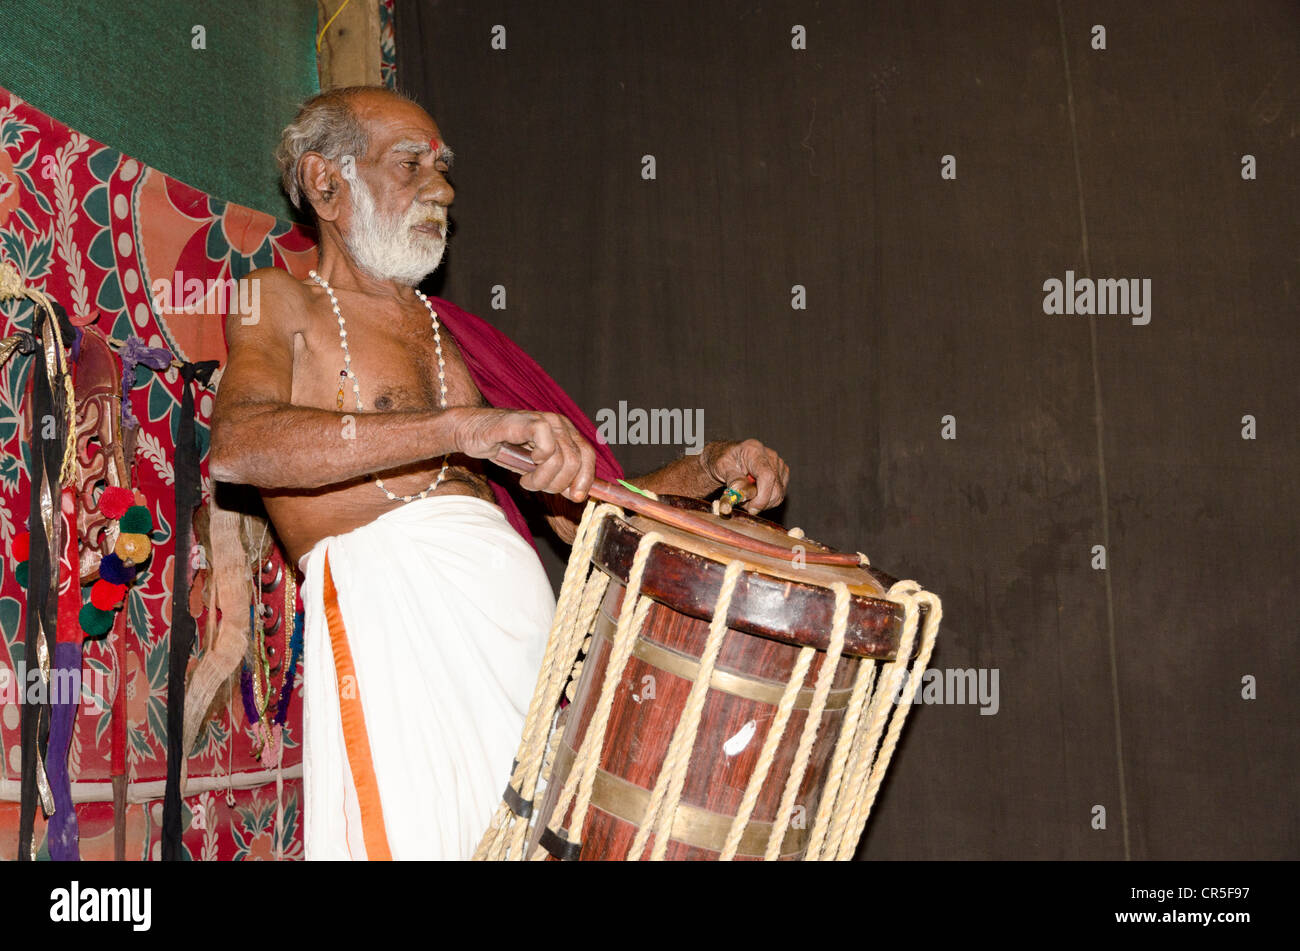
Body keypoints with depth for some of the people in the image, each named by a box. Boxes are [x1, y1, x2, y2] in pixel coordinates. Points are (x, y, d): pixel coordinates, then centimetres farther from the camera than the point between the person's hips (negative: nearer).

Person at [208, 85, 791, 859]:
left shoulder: (461, 340, 24)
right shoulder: (281, 305, 9)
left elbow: (584, 512, 24)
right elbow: (237, 447, -14)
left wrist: (711, 471, 6)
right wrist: (465, 427, -22)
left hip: (521, 613, 5)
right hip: (391, 618, -5)